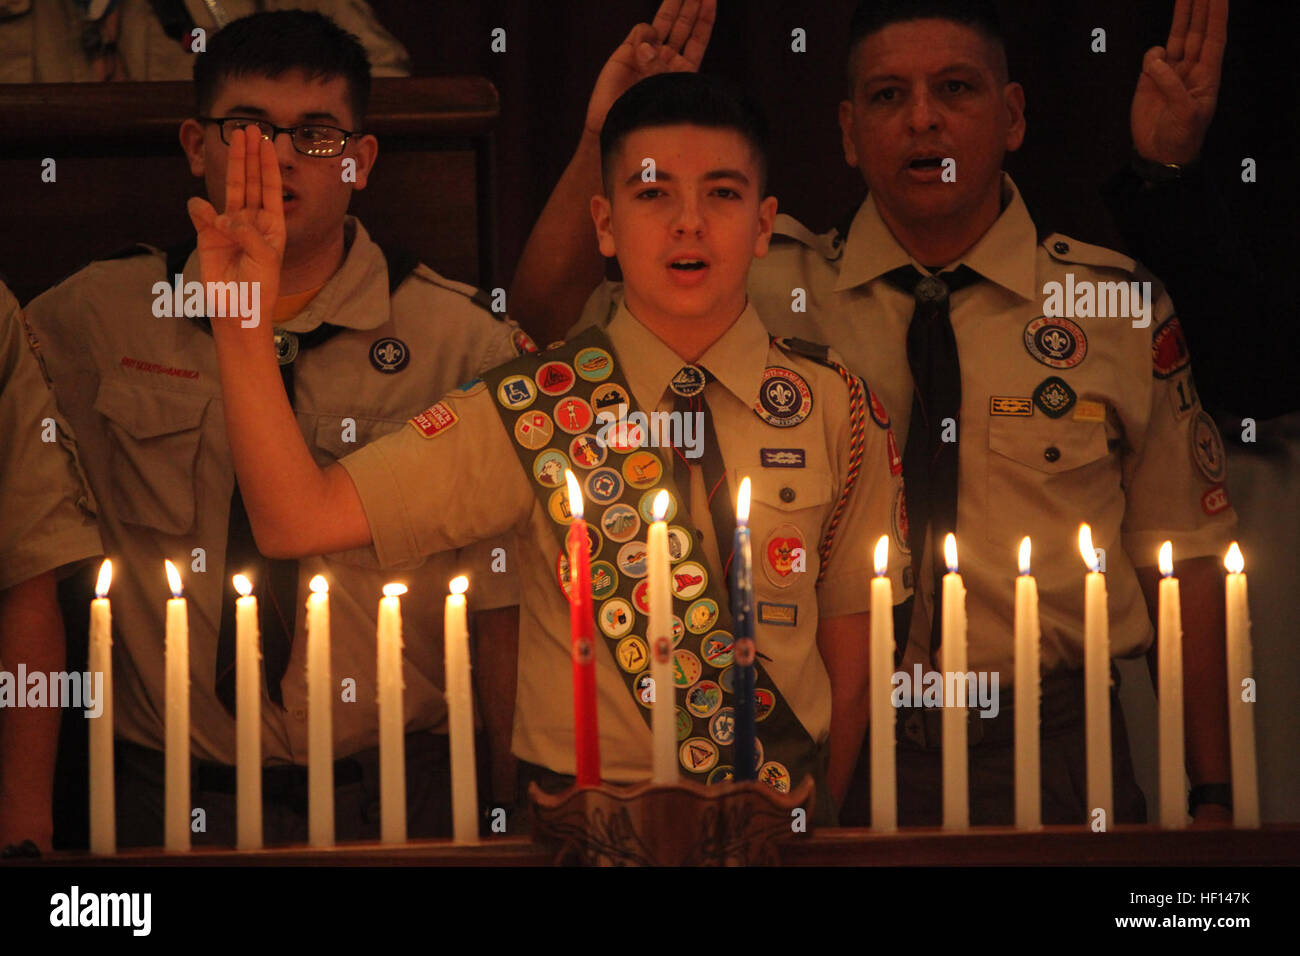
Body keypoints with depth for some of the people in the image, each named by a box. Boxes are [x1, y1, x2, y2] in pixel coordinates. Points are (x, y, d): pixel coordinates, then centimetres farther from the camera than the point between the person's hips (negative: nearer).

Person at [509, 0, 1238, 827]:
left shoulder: (1122, 306, 2)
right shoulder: (775, 289, 3)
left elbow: (1183, 556, 4)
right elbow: (546, 325, -1)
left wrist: (1211, 795, 1)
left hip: (1049, 761, 0)